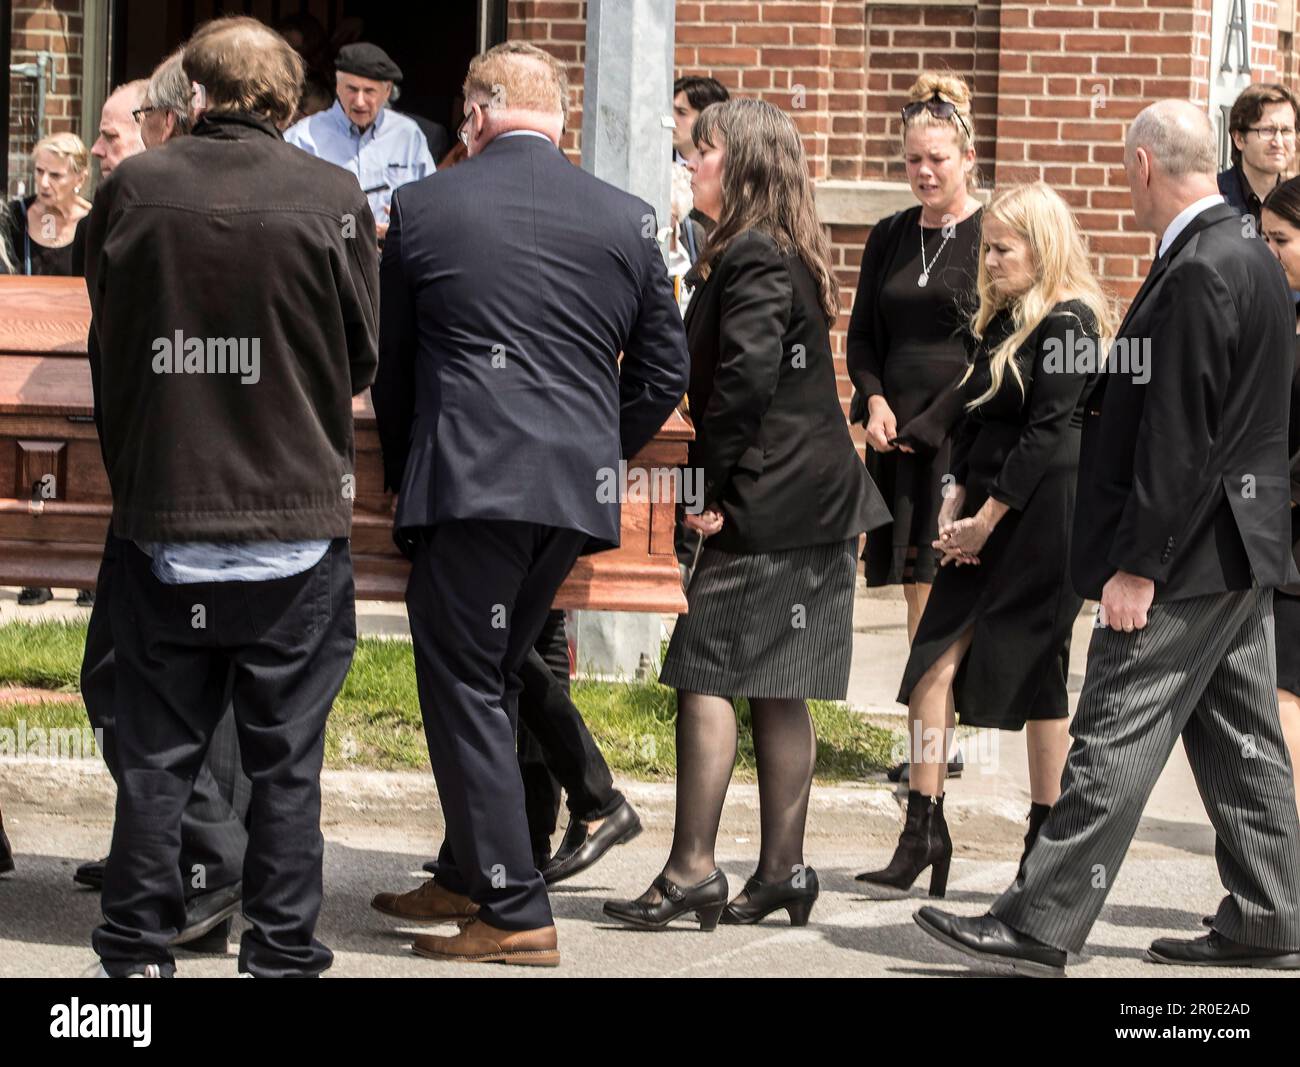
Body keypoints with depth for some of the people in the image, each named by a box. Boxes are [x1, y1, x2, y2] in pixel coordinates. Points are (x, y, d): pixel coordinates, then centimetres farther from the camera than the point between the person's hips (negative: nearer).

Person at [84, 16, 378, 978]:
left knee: (155, 751, 10)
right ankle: (282, 952, 9)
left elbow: (110, 340, 9)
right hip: (297, 520, -1)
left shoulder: (132, 190, -4)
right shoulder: (332, 198, -8)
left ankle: (137, 949, 14)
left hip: (163, 516, 1)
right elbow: (363, 356, 3)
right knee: (286, 756, 6)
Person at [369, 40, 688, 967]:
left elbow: (388, 365, 10)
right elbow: (666, 366, 12)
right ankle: (469, 877, 29)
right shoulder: (625, 220, 7)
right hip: (577, 491, 5)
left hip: (464, 482, -5)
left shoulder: (423, 208, 1)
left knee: (467, 691, 0)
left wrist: (404, 471, 22)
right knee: (496, 679, 19)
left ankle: (515, 914, -4)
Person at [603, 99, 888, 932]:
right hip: (815, 499, 10)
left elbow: (745, 378, -21)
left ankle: (693, 871, -8)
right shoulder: (788, 255, 17)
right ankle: (783, 871, 14)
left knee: (704, 672, -7)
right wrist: (720, 483, 15)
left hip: (768, 501, -10)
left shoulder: (751, 257, -13)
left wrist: (715, 487, -14)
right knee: (778, 690, 11)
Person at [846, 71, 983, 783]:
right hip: (897, 432, 5)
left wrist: (926, 426, -10)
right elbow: (863, 336, 19)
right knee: (918, 591, 5)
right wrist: (874, 402, 0)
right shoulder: (890, 238, 14)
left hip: (964, 431, -5)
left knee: (941, 589, -9)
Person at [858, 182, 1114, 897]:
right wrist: (955, 504, 3)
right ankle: (923, 831, -2)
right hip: (985, 517, 8)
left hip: (1040, 517, -8)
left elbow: (1048, 434, -15)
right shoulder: (999, 322, 17)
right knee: (933, 664, -3)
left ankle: (1049, 840, 10)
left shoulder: (1067, 324, -10)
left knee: (1036, 673, -1)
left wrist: (986, 520, -14)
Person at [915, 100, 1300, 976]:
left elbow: (1180, 437, -22)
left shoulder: (1198, 273, -18)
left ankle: (1041, 927, -7)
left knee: (1114, 740, -8)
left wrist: (1138, 565, -20)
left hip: (1189, 555, -10)